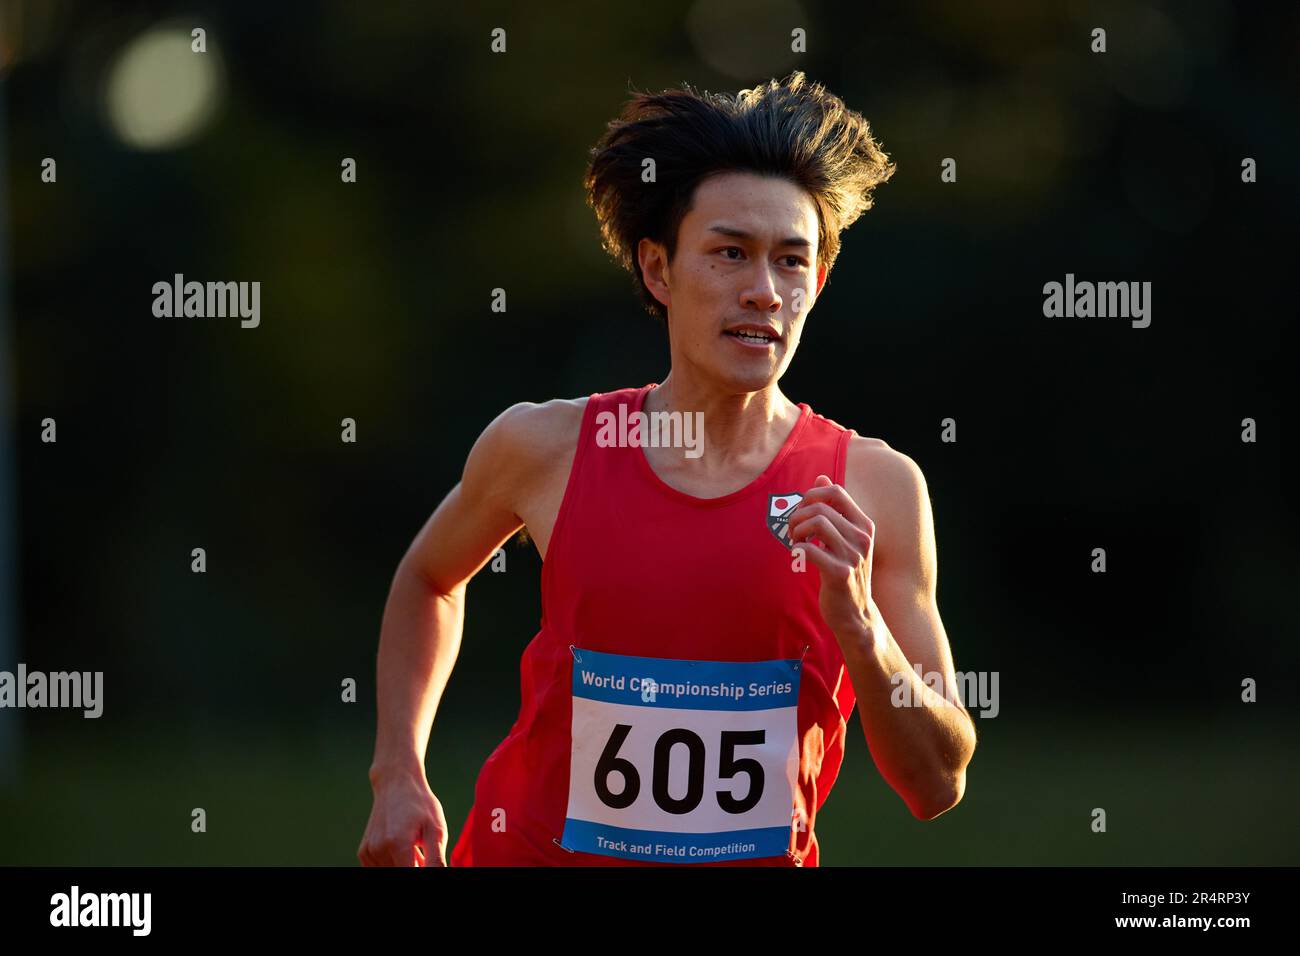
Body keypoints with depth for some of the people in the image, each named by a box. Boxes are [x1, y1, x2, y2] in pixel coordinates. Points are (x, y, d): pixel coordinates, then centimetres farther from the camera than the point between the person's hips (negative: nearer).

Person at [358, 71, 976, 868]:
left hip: (762, 858, 0)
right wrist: (398, 774, 7)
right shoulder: (545, 448, -6)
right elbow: (429, 577, 16)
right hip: (537, 848, 0)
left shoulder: (876, 488, -9)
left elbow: (937, 788, -8)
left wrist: (858, 626, -22)